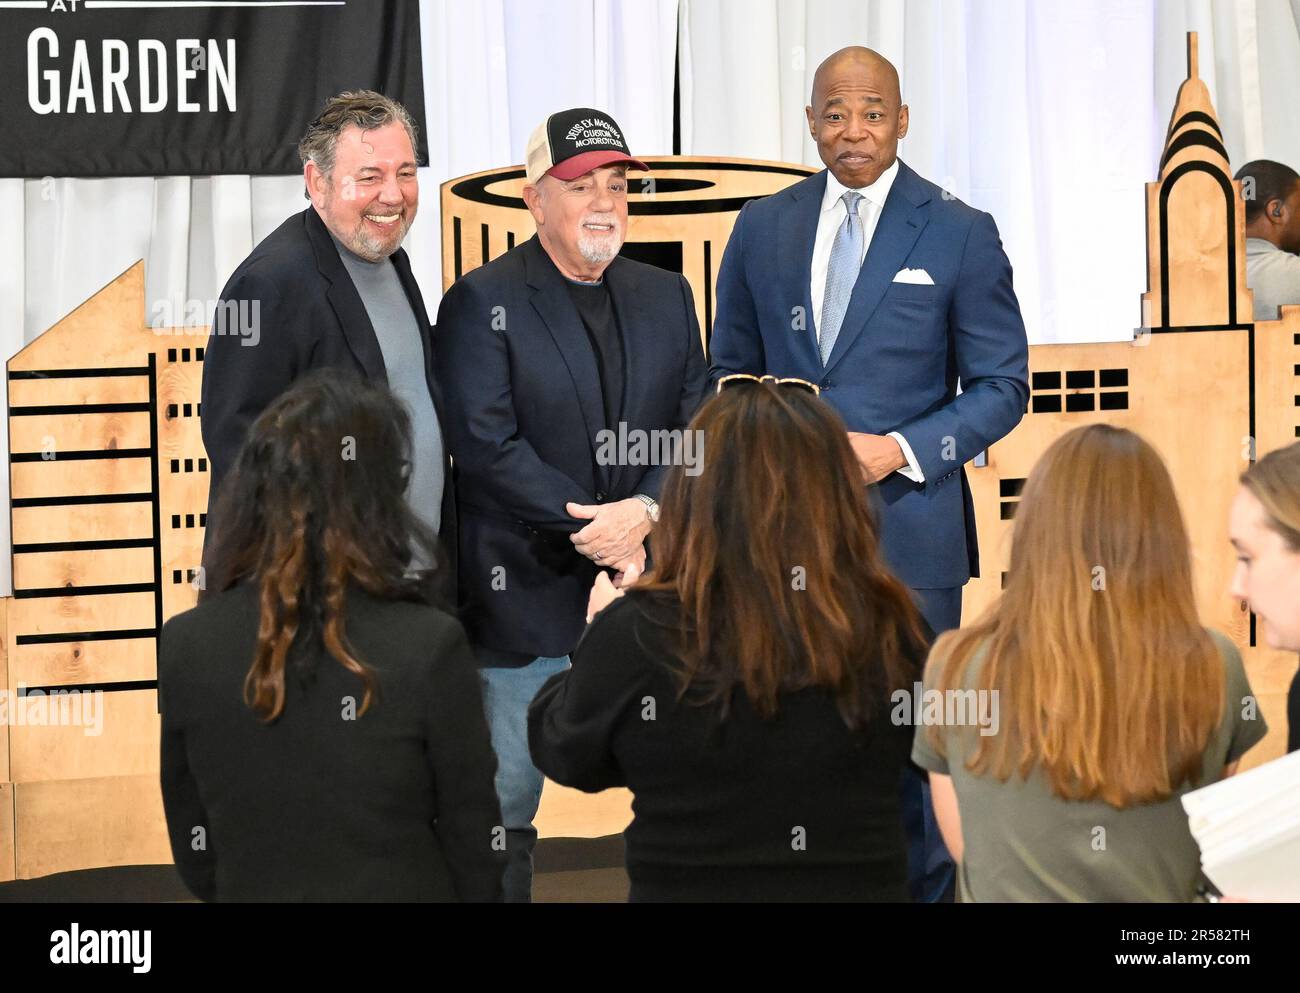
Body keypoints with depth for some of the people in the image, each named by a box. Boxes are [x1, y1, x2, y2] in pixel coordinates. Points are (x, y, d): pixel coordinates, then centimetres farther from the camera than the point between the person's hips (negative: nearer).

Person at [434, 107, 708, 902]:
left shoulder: (666, 297, 13)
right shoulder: (483, 301, -3)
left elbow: (696, 433, 6)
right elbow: (487, 447, -12)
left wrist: (644, 513, -13)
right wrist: (602, 535, -15)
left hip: (653, 587, 4)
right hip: (525, 595, -4)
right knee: (504, 804, 2)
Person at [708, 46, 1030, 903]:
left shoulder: (960, 234, -1)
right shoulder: (763, 227, 9)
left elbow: (1002, 387, -1)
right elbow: (732, 370, 16)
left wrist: (901, 450, -14)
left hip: (908, 525, -3)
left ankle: (925, 888, 18)